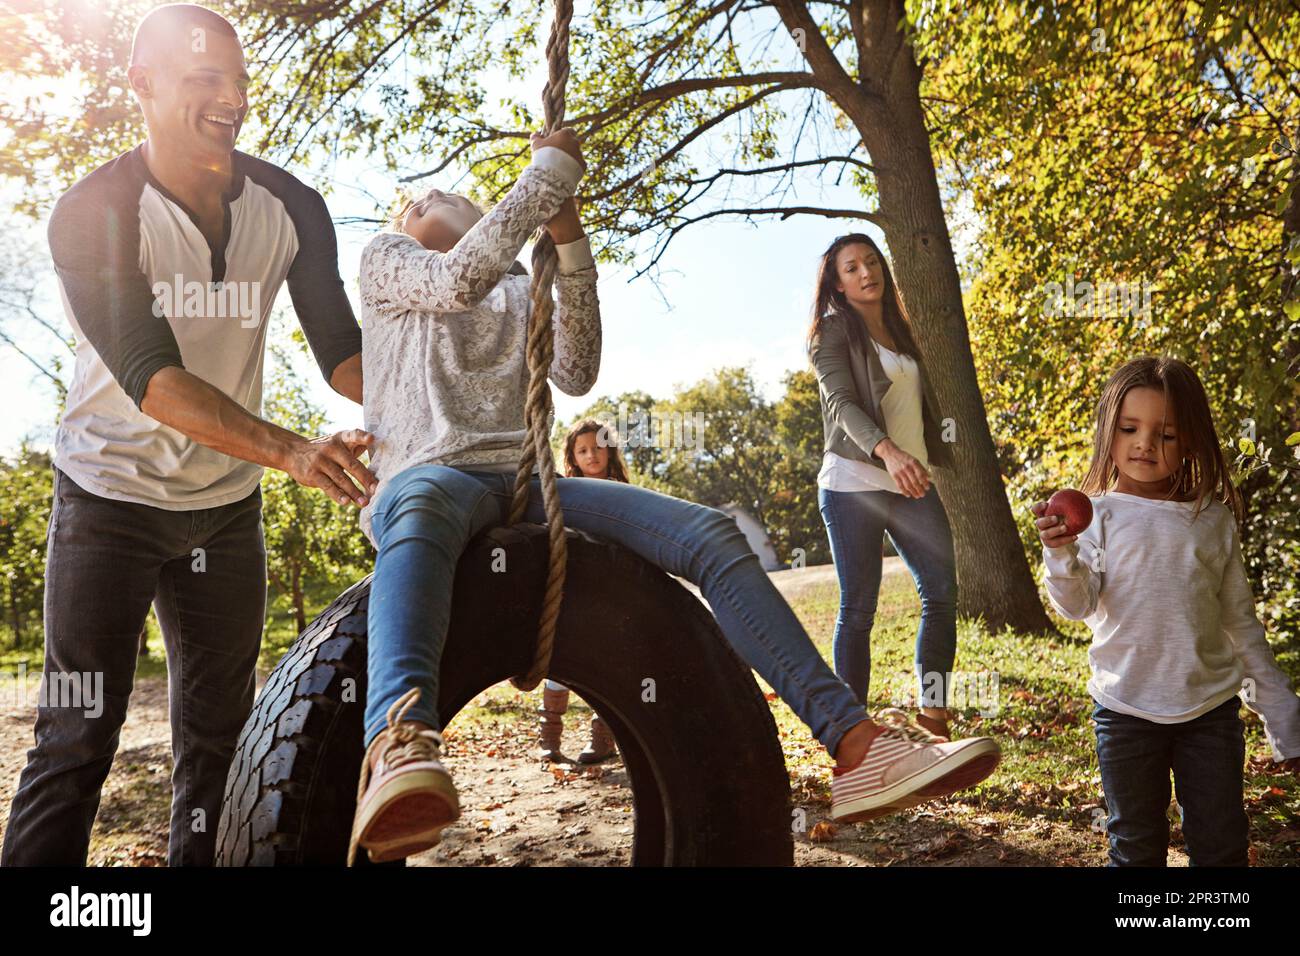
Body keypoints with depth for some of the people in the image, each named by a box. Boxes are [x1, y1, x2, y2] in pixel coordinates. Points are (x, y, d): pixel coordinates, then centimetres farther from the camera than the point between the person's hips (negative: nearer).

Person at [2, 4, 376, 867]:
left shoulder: (290, 207, -5)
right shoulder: (94, 212, -17)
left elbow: (341, 348, -5)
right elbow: (152, 378, -27)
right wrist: (293, 453, -41)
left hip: (227, 504, 4)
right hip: (112, 494, -4)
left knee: (218, 737, 10)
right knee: (78, 739, -3)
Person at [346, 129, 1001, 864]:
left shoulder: (516, 291, 28)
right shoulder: (384, 259, 18)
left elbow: (575, 376, 8)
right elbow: (459, 281, -7)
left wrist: (570, 243, 0)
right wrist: (548, 173, -5)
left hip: (526, 486, 4)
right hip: (431, 476, -4)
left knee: (710, 534, -17)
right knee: (424, 507, -44)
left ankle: (856, 745, -25)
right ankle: (399, 748, -69)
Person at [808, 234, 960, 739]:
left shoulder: (900, 329, 19)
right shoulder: (833, 330, -2)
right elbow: (841, 402, -17)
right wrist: (888, 452, -33)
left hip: (912, 484, 7)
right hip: (854, 483, -6)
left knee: (942, 592, 1)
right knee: (858, 607, -3)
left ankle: (933, 712, 13)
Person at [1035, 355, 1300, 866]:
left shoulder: (1214, 520, 2)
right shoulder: (1099, 515, -5)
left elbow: (1240, 622, 9)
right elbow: (1076, 604, -15)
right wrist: (1061, 553, -35)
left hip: (1211, 709, 2)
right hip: (1126, 709, -2)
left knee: (1223, 847, 11)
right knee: (1136, 848, 12)